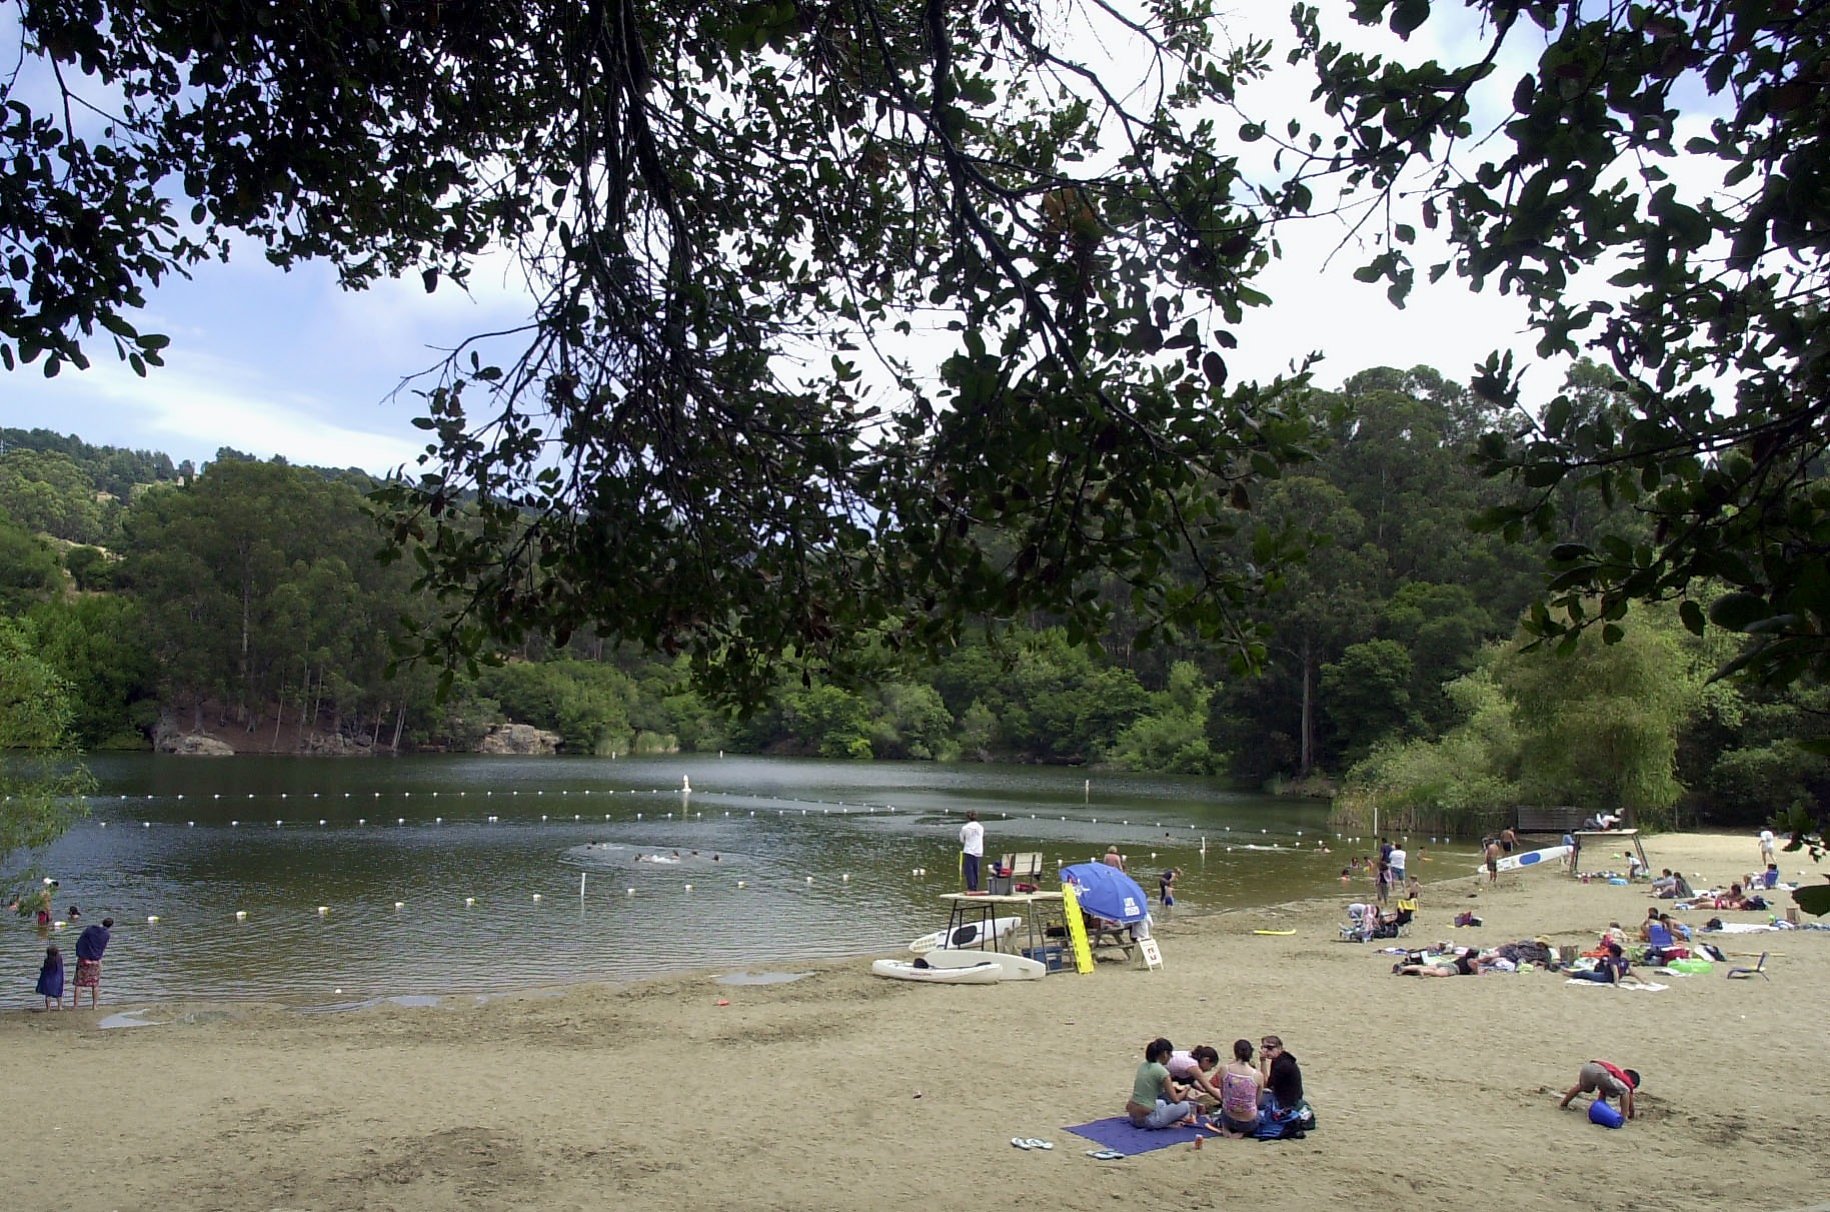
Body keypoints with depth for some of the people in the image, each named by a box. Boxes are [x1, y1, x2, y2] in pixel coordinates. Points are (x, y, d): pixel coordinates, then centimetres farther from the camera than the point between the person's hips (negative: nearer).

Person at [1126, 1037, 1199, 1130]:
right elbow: (1176, 1100, -12)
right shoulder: (1162, 1071, -14)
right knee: (1185, 1106, 3)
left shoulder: (1143, 1065, 8)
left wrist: (1170, 1087, 23)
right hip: (1146, 1119, -8)